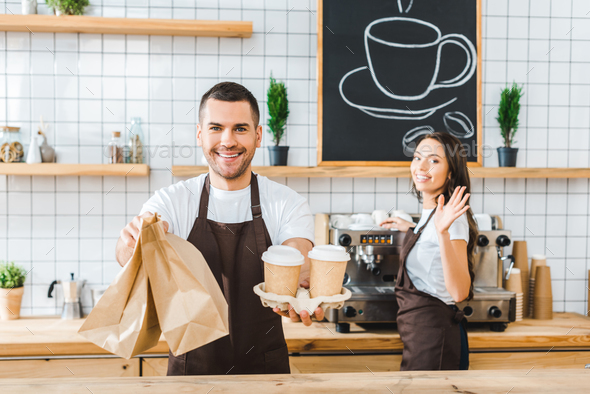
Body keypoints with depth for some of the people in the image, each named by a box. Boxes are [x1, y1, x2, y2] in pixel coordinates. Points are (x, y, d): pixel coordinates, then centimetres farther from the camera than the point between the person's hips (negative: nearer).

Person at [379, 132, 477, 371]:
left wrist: (443, 232, -39)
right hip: (419, 330, 10)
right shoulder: (429, 212, 10)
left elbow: (459, 292, -30)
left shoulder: (451, 217, -19)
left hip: (433, 332, -10)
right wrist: (412, 229, 27)